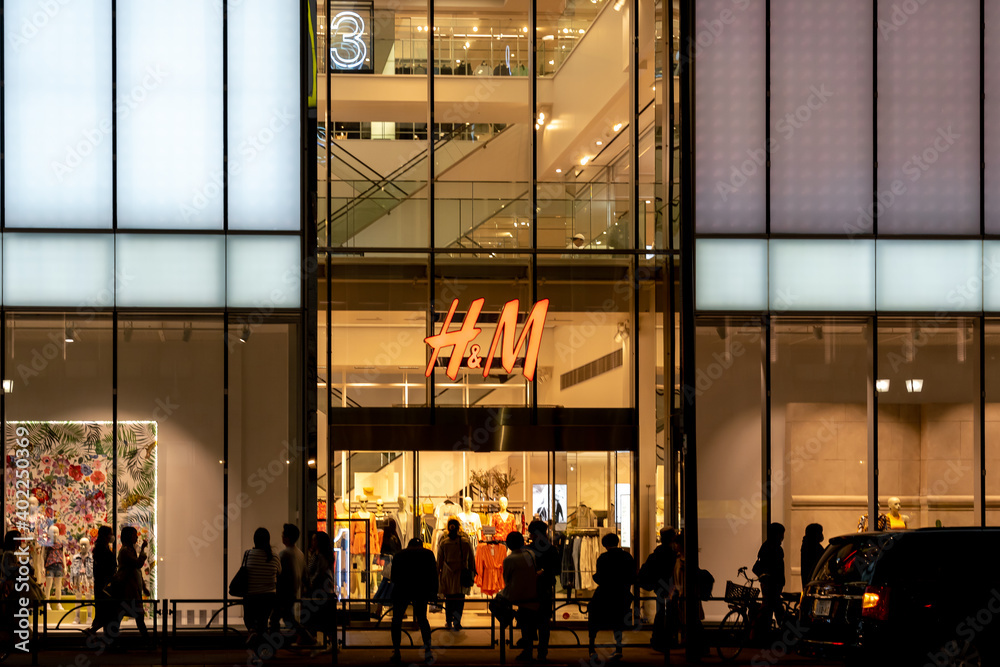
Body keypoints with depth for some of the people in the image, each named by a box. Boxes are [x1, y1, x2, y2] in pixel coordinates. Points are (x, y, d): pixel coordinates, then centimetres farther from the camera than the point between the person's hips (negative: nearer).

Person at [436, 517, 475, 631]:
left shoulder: (443, 543, -4)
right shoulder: (466, 542, -2)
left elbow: (439, 561, 1)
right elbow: (471, 559, 5)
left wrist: (438, 575, 10)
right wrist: (472, 574, 16)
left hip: (447, 574, 1)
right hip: (461, 574, 0)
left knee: (449, 598, 13)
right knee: (460, 599, 2)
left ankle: (449, 622, 21)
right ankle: (457, 620, -13)